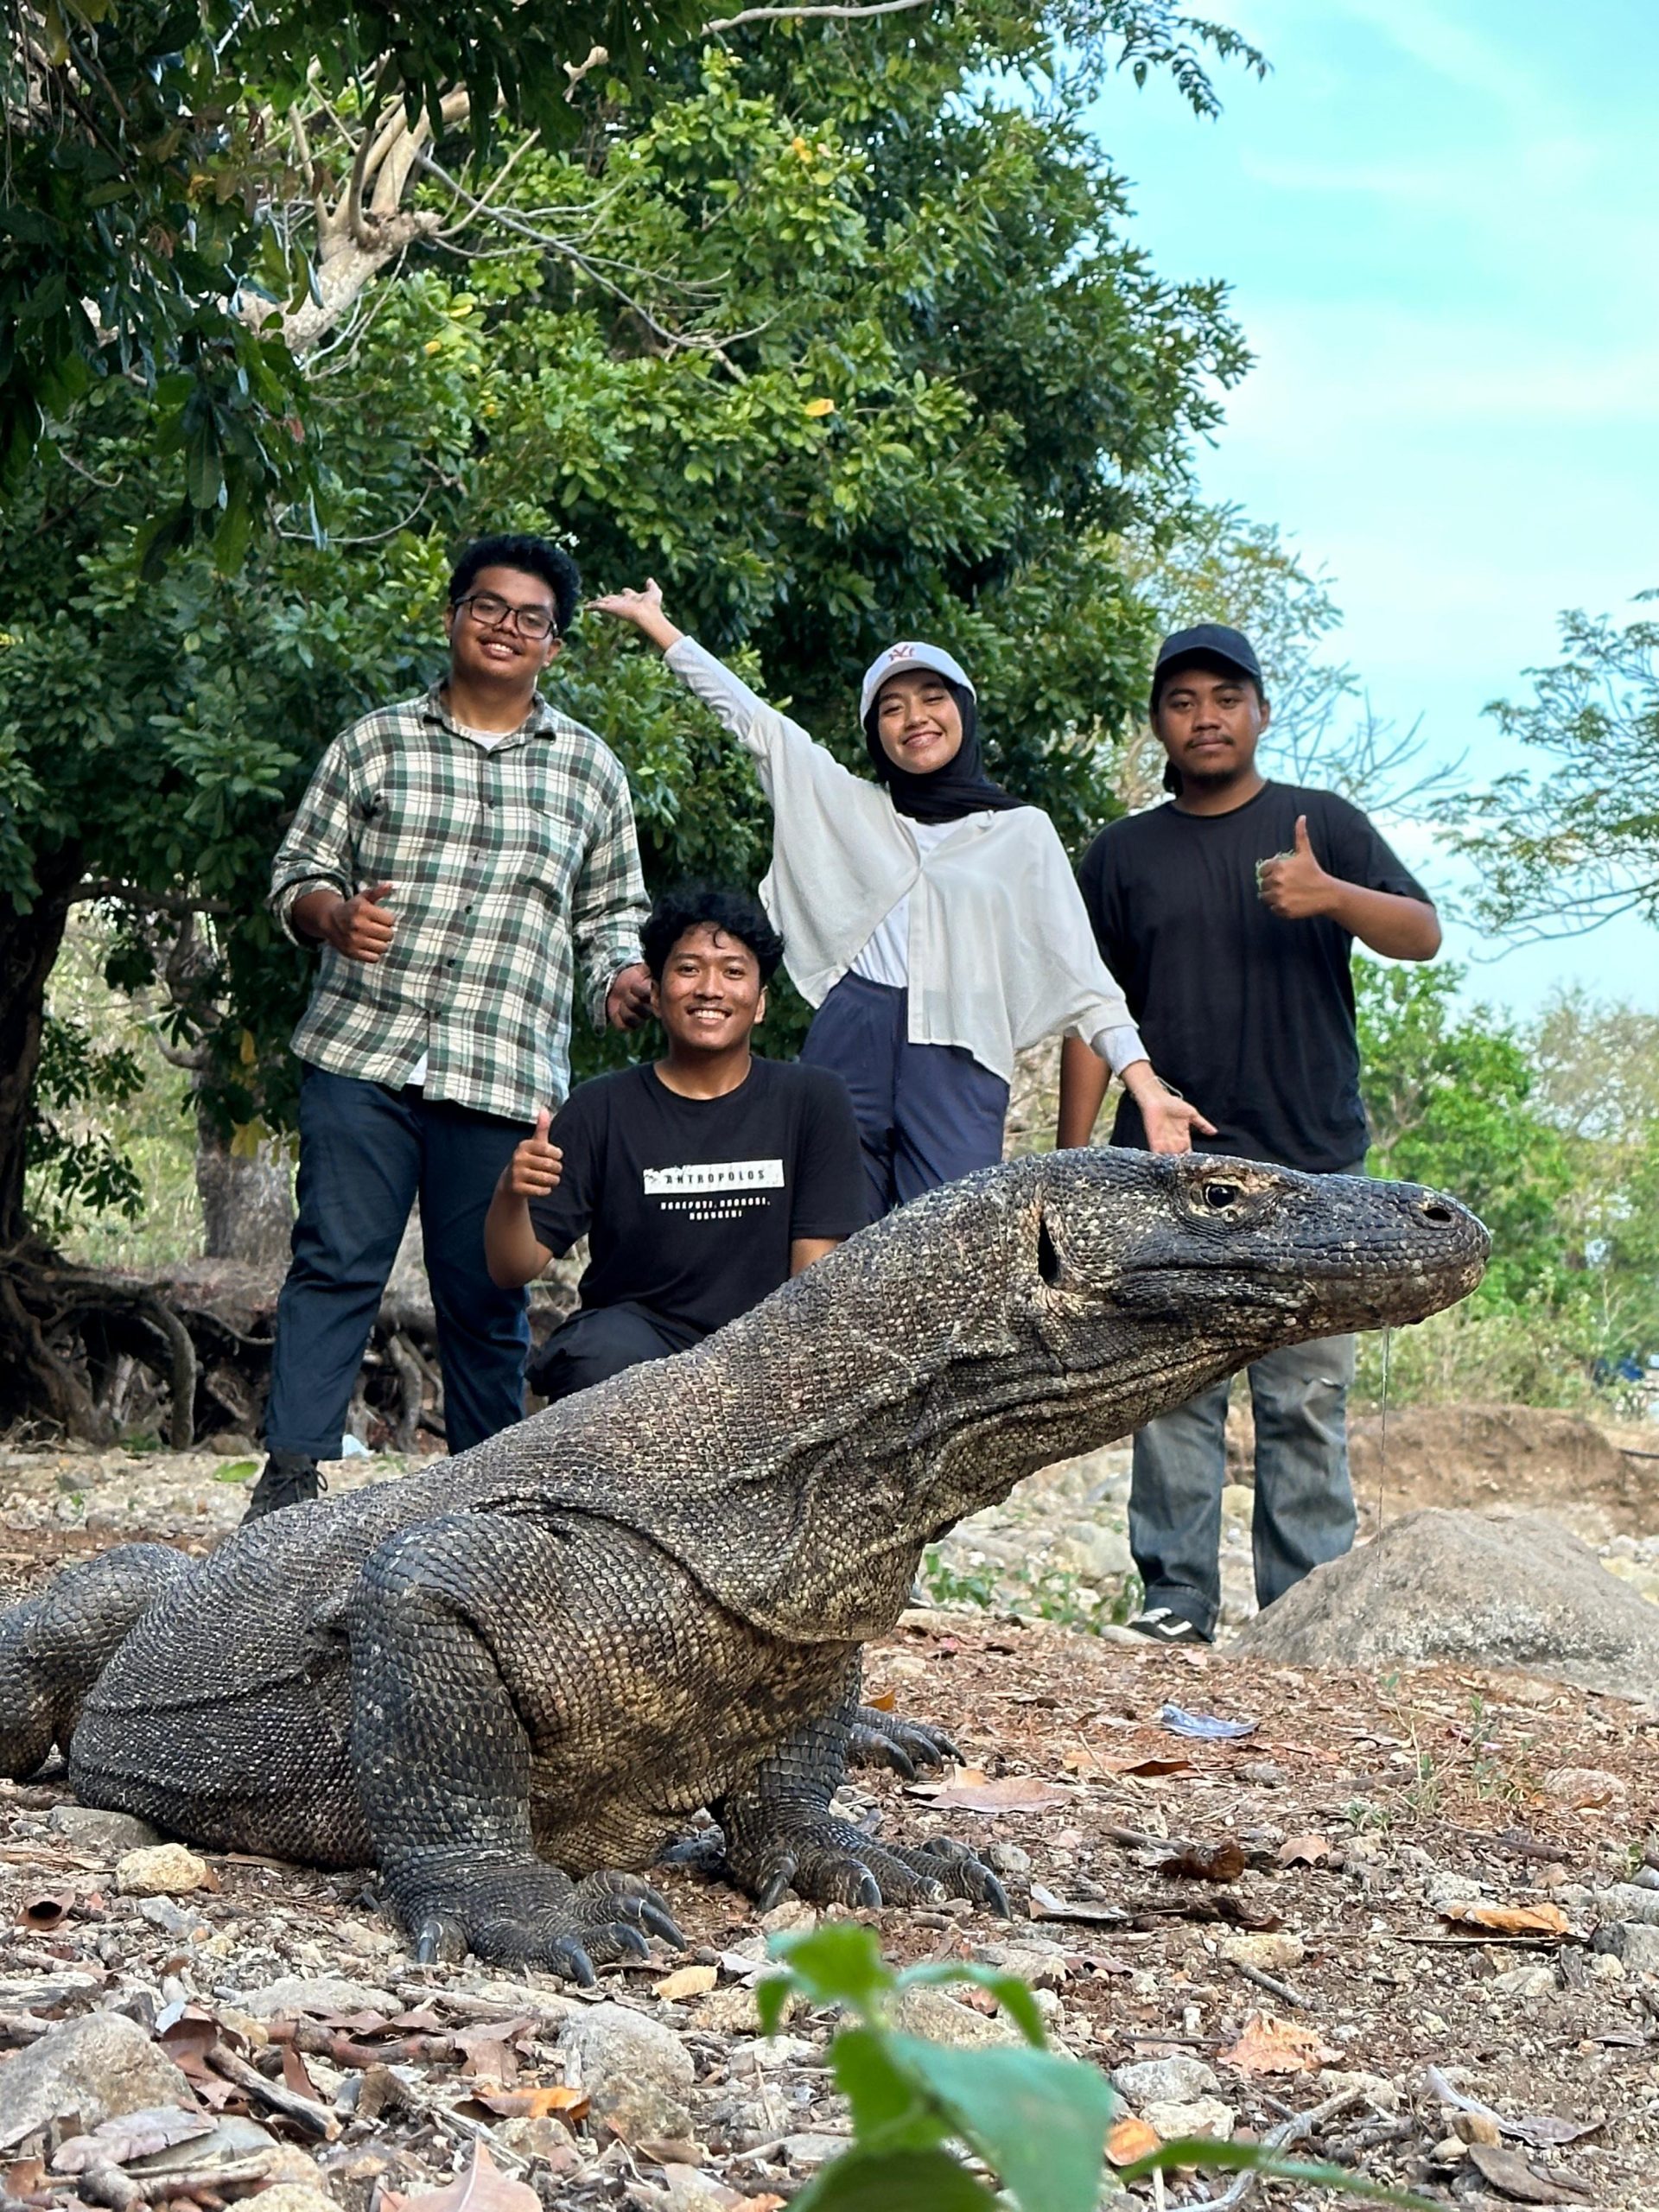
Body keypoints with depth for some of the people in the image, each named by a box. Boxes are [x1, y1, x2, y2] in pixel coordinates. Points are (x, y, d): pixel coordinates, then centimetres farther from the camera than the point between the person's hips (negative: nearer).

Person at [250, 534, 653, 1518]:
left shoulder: (591, 769, 14)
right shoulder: (374, 743, 12)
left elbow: (612, 912, 18)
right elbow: (298, 869, 12)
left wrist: (622, 977, -3)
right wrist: (332, 914, -10)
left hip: (507, 1073, 1)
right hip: (362, 1051, 0)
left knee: (486, 1297, 4)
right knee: (336, 1263, -6)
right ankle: (290, 1477, -3)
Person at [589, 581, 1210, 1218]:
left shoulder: (1023, 832, 12)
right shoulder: (849, 806, 19)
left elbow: (1080, 974, 7)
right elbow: (748, 717, 21)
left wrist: (1146, 1086, -4)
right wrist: (651, 620, 22)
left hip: (958, 1064, -2)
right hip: (844, 1049, 2)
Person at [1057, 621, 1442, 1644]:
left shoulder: (1322, 824, 10)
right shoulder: (1124, 852, 13)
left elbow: (1424, 935, 0)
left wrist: (1332, 896, -20)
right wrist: (1074, 1157, 5)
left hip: (1311, 1162, -1)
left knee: (1309, 1398, -2)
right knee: (1173, 1391, -2)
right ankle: (1177, 1599, 4)